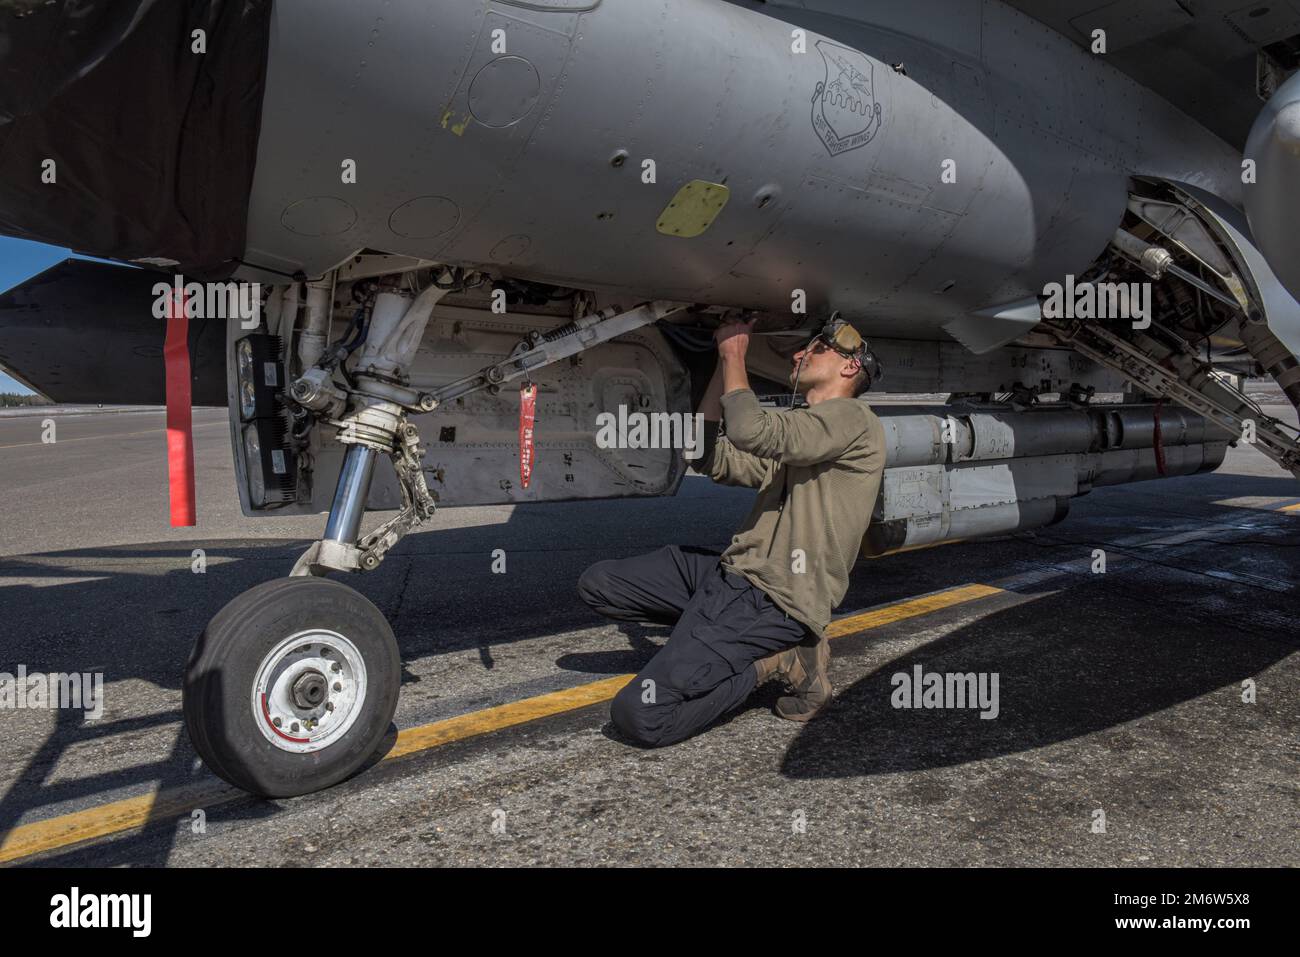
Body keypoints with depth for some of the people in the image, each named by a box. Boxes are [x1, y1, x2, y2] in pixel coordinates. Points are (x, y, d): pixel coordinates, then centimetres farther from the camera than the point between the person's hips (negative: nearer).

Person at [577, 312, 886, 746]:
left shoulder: (852, 418, -7)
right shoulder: (797, 434, 22)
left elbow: (752, 431, -23)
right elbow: (710, 458, 17)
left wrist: (734, 355, -6)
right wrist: (724, 363, 15)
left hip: (774, 597, -9)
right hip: (733, 569, 9)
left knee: (636, 715, -19)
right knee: (596, 584, 5)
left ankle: (779, 659, -4)